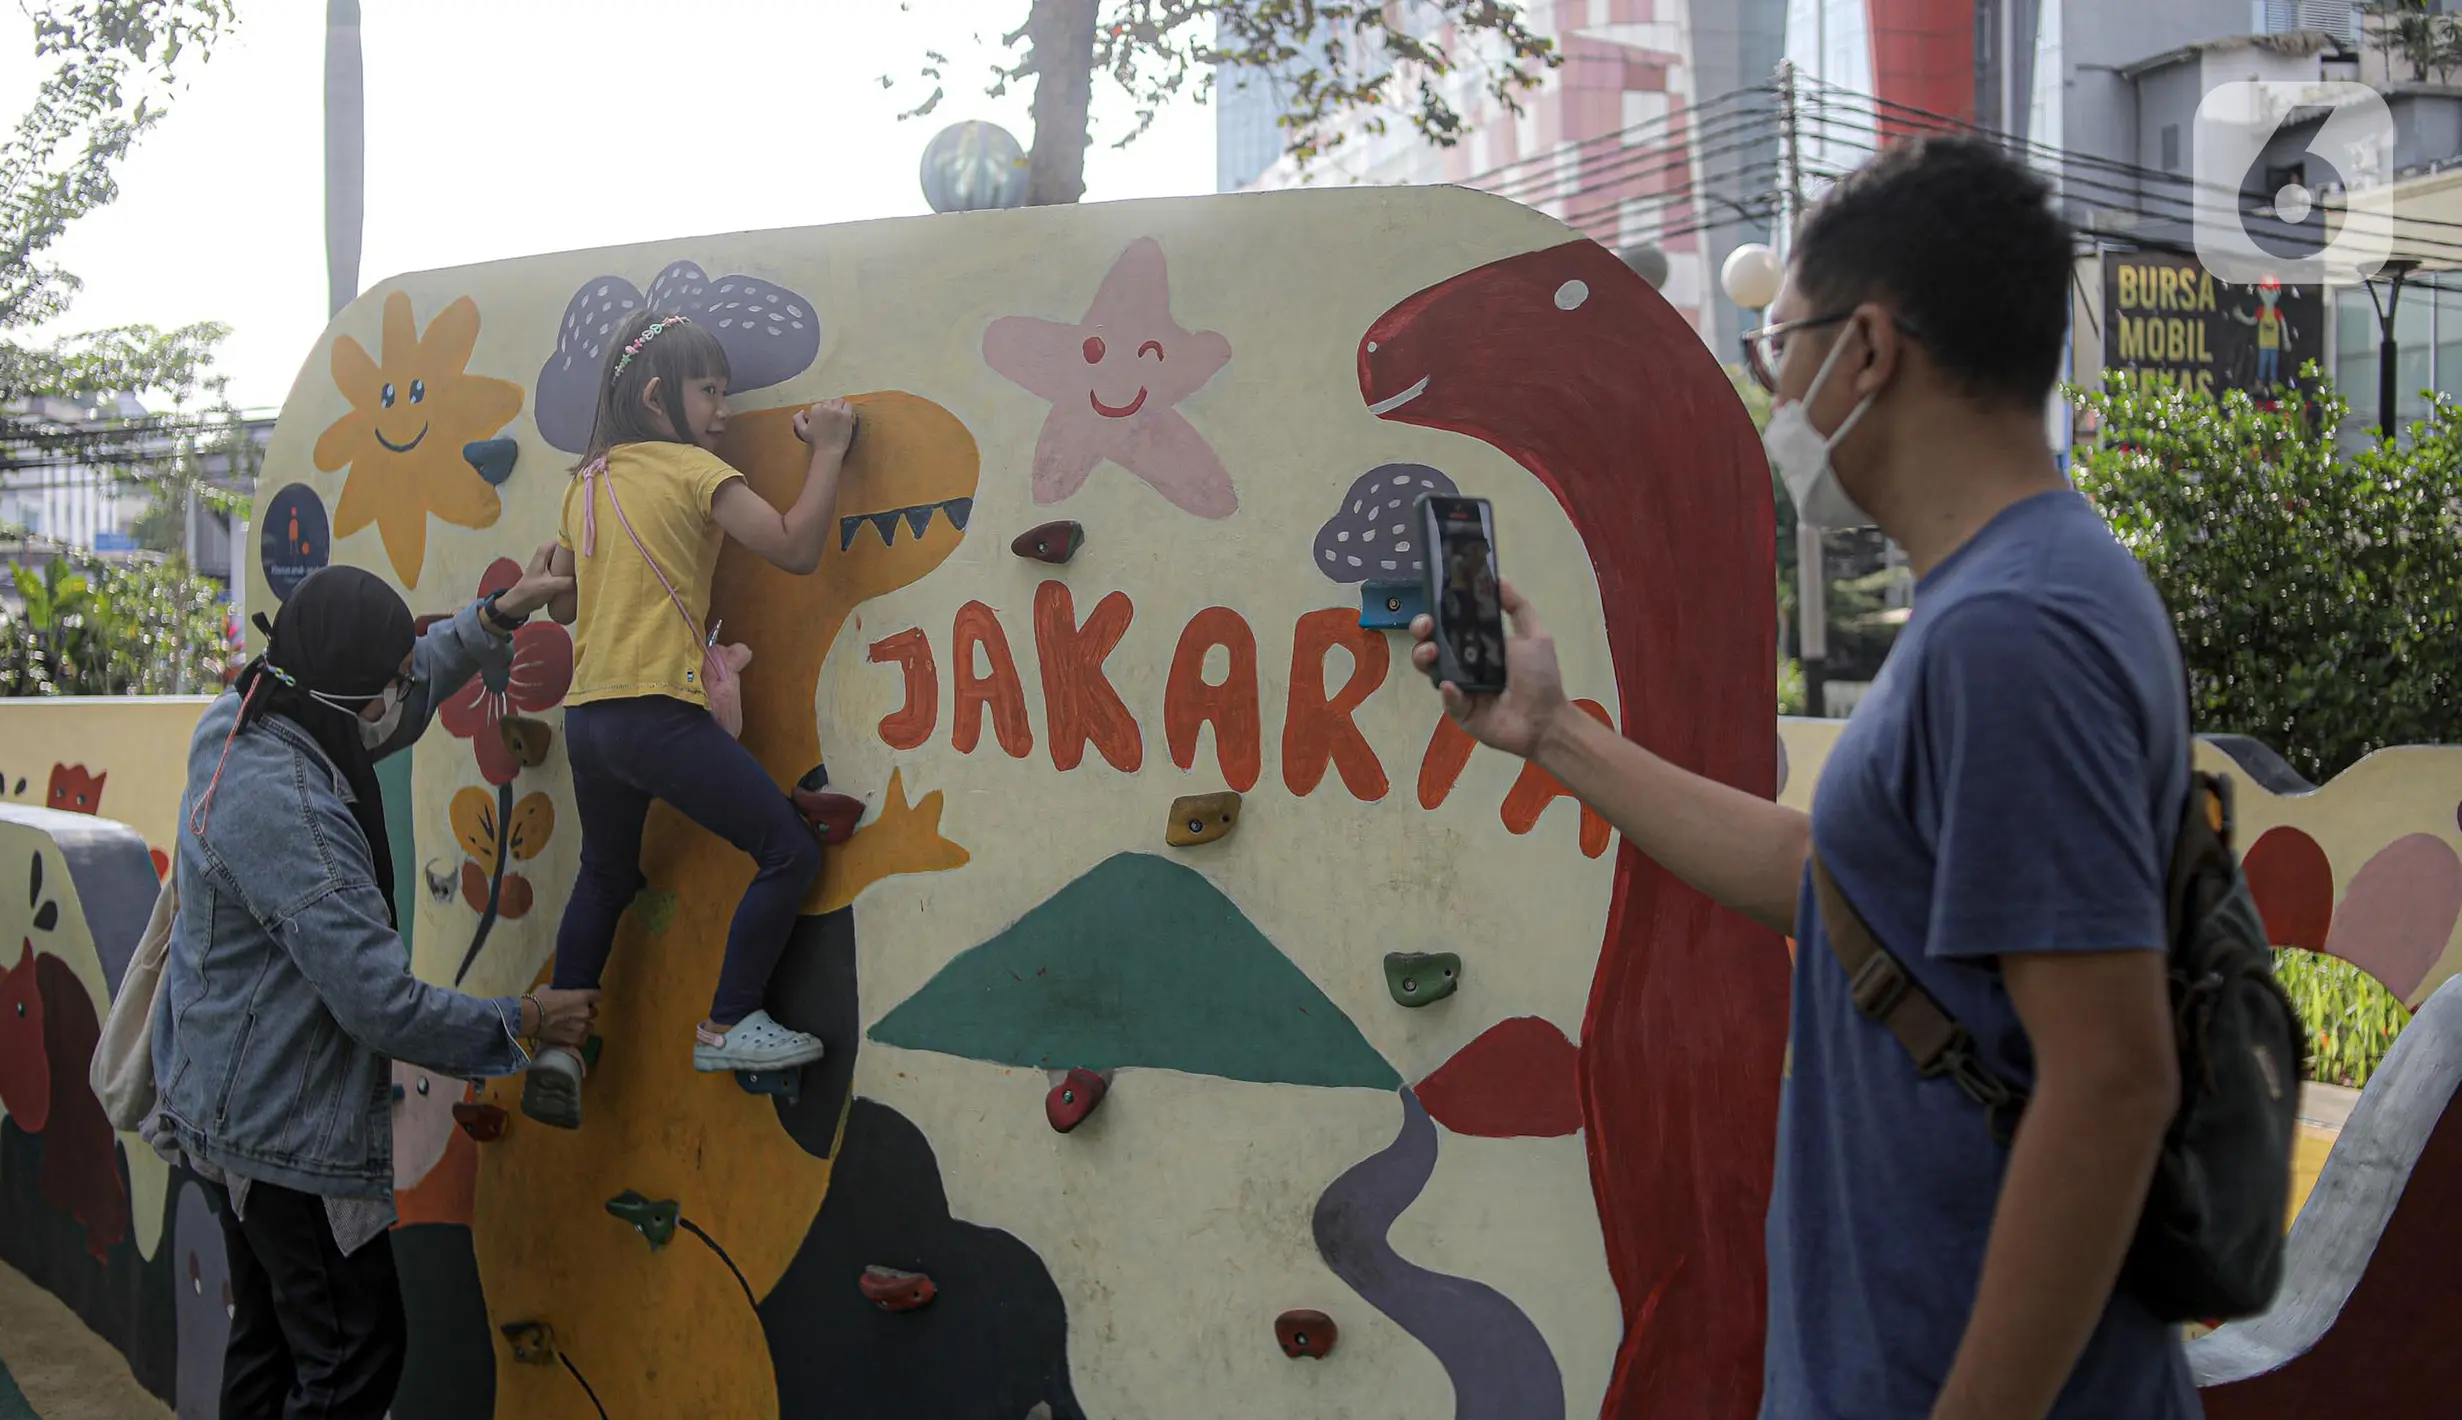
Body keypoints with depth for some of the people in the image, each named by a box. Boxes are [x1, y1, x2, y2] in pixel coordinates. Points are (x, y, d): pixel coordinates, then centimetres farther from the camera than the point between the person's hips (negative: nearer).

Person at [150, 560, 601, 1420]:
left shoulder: (238, 726, -1)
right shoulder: (283, 805, -30)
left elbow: (405, 696, 19)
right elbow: (383, 1005, -28)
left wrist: (501, 614, 13)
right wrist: (526, 1021, -15)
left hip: (233, 1109, 10)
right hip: (288, 1134, -10)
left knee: (269, 1339, 21)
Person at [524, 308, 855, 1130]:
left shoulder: (586, 484, 15)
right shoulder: (692, 470, -5)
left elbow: (561, 604, 23)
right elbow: (796, 548, -13)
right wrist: (828, 452, -4)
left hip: (586, 717, 8)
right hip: (658, 713, -8)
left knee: (605, 878, 25)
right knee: (790, 853, -1)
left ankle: (558, 1049, 20)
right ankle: (727, 1027, 1)